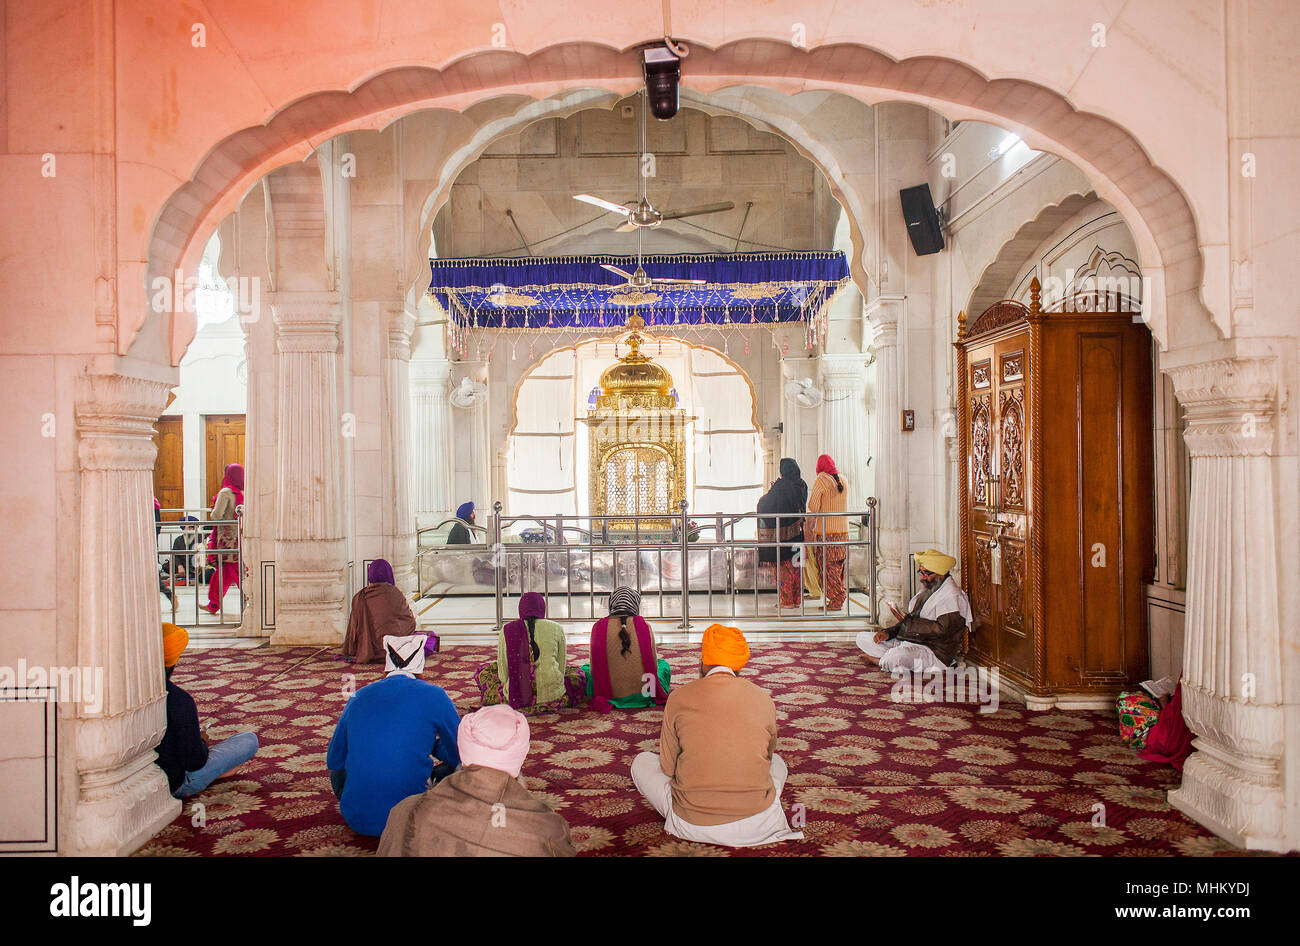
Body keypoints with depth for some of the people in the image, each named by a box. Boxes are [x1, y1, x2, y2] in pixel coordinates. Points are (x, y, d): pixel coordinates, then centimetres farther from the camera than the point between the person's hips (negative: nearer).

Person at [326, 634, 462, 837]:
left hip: (357, 820, 4)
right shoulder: (434, 695, -5)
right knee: (456, 768, 17)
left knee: (338, 770, 33)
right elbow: (460, 755, 5)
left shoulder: (358, 696, 5)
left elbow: (333, 761, 14)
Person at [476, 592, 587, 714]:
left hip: (515, 700, 1)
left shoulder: (506, 631, 4)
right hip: (552, 696, -1)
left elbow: (503, 674, 5)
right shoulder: (556, 629, 3)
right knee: (579, 673, 30)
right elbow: (561, 669, 9)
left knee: (484, 670, 26)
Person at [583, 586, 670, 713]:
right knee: (663, 663, 30)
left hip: (612, 697, -1)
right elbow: (653, 666, 3)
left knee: (585, 669, 27)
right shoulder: (644, 627, -6)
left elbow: (594, 670, -1)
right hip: (643, 697, 1)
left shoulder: (599, 627, -6)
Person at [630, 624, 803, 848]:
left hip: (694, 827, -2)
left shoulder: (679, 698, -5)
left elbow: (668, 767, 3)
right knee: (777, 762, 34)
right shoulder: (763, 699, 0)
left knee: (642, 762, 22)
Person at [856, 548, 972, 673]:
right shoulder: (926, 591, 18)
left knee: (894, 657, -38)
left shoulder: (952, 596, -11)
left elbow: (941, 629, -22)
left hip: (935, 651, -9)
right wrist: (888, 632, 2)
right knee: (862, 638, 3)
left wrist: (907, 620, -22)